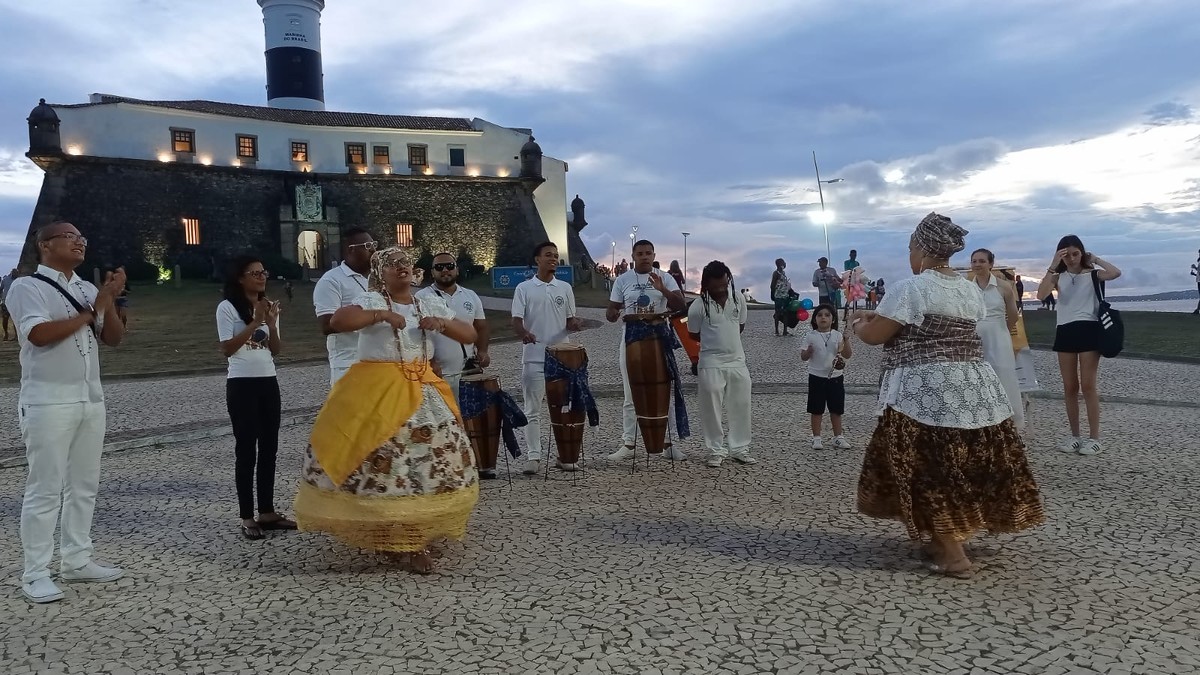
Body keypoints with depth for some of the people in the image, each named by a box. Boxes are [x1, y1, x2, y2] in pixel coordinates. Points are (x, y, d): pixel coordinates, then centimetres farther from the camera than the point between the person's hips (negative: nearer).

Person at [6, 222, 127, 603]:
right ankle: (35, 574, 4)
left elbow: (114, 339, 10)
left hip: (90, 400, 7)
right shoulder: (26, 287, -4)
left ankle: (76, 561, 20)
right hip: (48, 403, -6)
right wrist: (90, 312, -8)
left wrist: (108, 302, -7)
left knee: (84, 485, 10)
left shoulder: (88, 290, 13)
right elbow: (40, 334, -19)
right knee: (45, 489, -4)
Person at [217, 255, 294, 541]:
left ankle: (267, 512, 18)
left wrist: (271, 324, -8)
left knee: (269, 448, 9)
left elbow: (276, 350, 8)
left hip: (268, 382, 6)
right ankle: (247, 517, 5)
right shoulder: (227, 307, -7)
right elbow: (227, 349, -13)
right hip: (241, 384, -6)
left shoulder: (269, 306, 11)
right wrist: (255, 322, -17)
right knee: (246, 450, -3)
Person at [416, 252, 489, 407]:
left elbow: (481, 327, 18)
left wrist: (482, 351, 1)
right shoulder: (422, 297, -2)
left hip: (469, 372, 5)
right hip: (436, 374, -4)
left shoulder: (471, 296, 13)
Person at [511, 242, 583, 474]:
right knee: (533, 410, 1)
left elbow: (570, 320, 12)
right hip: (534, 358, -2)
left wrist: (574, 324, -12)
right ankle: (533, 457, 7)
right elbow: (516, 321, -4)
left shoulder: (565, 288, 9)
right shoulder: (524, 288, 1)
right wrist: (523, 332, -26)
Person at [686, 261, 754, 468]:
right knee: (712, 408, 0)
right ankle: (716, 450, 12)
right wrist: (714, 342, 7)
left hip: (738, 361, 4)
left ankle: (739, 449, 19)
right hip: (711, 364, -4)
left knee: (741, 406, 8)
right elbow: (693, 334, 2)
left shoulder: (738, 298, 0)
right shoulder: (698, 306, -12)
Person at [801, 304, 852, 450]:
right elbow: (803, 357, -1)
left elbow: (847, 355, -4)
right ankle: (816, 438, 14)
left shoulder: (837, 335, 0)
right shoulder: (811, 336, -3)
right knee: (816, 409, 4)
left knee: (836, 409, 11)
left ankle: (838, 437, 22)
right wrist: (808, 351, -22)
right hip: (817, 377, -1)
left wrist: (846, 342, -20)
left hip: (835, 376, 1)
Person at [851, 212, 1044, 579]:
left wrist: (858, 324, 12)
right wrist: (880, 315, 27)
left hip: (927, 393, -8)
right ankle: (955, 535, 28)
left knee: (929, 470, 0)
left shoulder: (911, 288, -13)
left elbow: (874, 335, -11)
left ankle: (952, 554, 0)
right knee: (966, 466, 15)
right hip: (974, 388, 8)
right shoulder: (970, 290, 11)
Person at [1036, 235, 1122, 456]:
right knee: (1070, 387, 8)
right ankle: (1075, 436, 17)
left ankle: (1094, 437, 2)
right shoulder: (1058, 277, 8)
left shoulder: (1092, 274, 1)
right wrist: (1053, 266, -15)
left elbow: (1116, 273, -21)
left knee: (1088, 386, -4)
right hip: (1065, 331, 4)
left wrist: (1094, 259, -7)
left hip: (1088, 330, -3)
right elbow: (1041, 294, -12)